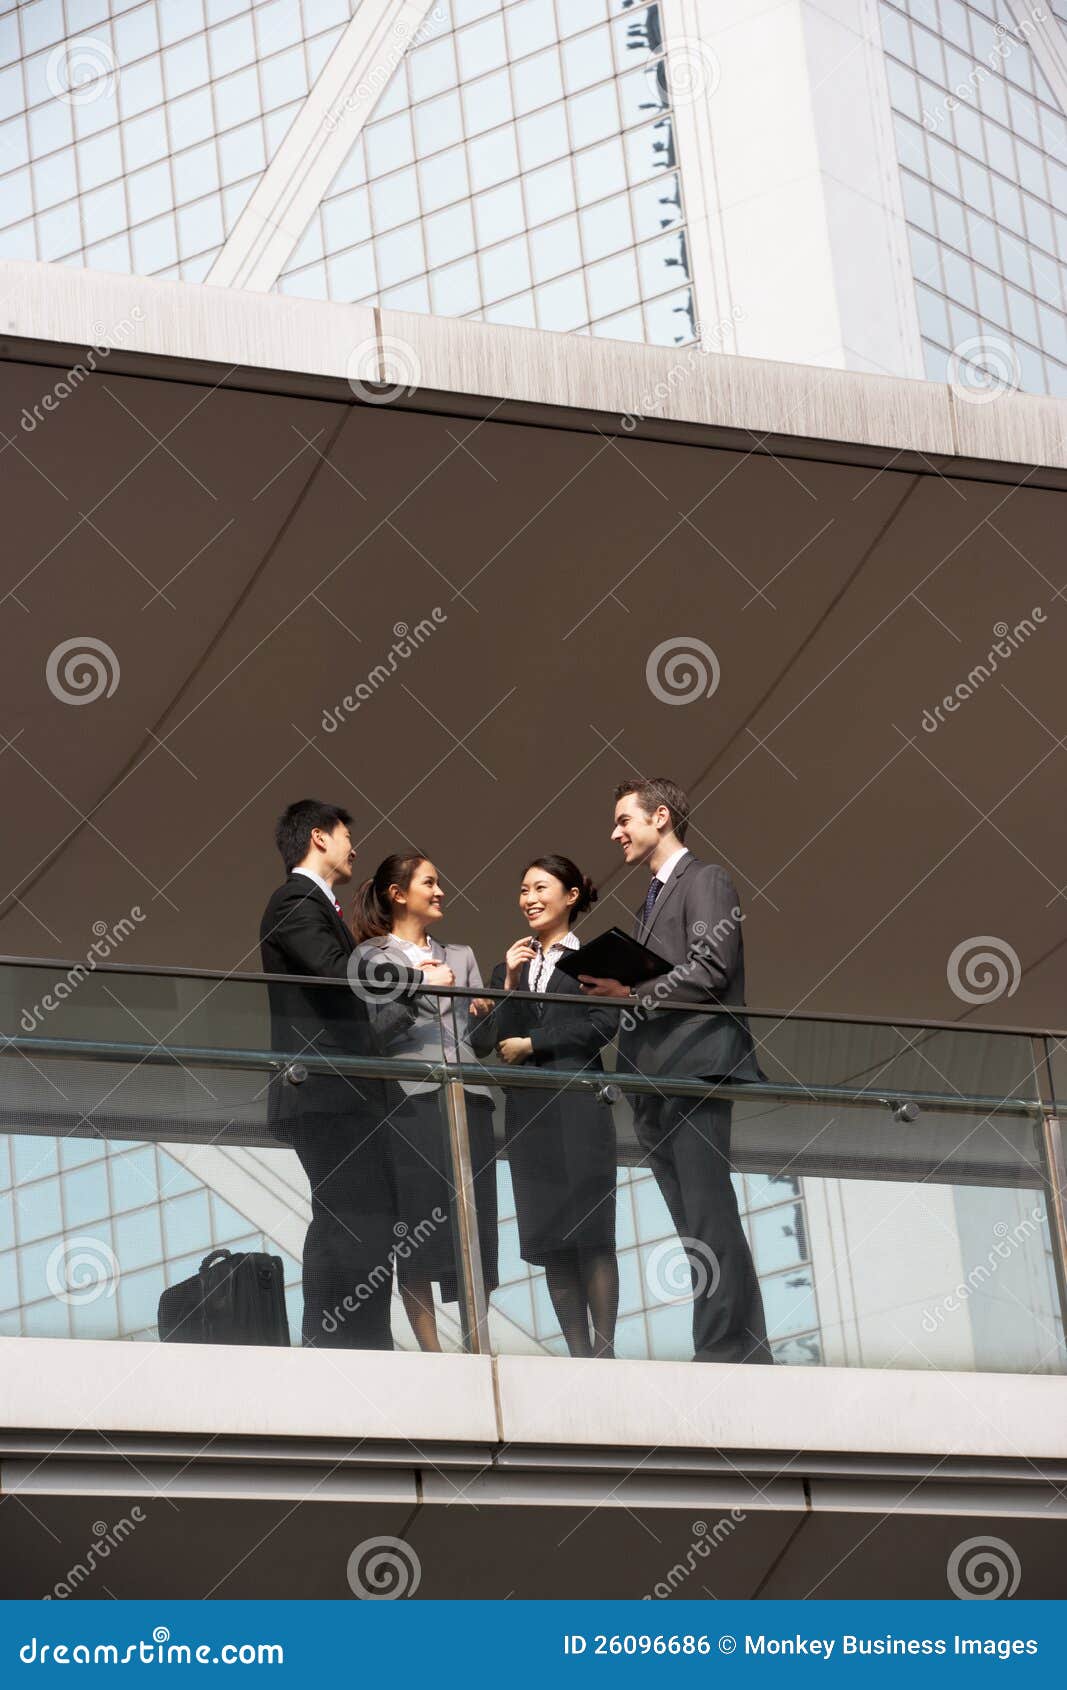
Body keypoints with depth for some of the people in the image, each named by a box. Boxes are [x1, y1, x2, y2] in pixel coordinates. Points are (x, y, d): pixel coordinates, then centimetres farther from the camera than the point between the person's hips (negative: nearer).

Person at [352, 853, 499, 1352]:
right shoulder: (371, 955, 12)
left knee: (474, 1221, -4)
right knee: (416, 1224, -10)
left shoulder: (460, 956, 26)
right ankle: (431, 1352, -12)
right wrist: (418, 988, -6)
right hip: (409, 1097, -4)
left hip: (466, 1095, 4)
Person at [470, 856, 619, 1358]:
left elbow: (602, 1025, -8)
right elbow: (483, 1042, 9)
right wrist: (509, 984, -3)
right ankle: (578, 1353, 1)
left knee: (591, 1231, -9)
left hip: (579, 1105, -4)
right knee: (550, 1240, 0)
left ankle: (603, 1349, -11)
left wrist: (529, 1044, -5)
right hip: (527, 1110, 4)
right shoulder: (509, 967, 19)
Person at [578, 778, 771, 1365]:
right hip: (654, 1076, 9)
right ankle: (738, 1348, 5)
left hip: (694, 1067, -9)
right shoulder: (651, 901, 26)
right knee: (694, 1222, 5)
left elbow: (711, 969, -12)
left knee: (709, 1217, -12)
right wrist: (611, 986, 2)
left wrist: (634, 992, -11)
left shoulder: (705, 881, 0)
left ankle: (730, 1344, -14)